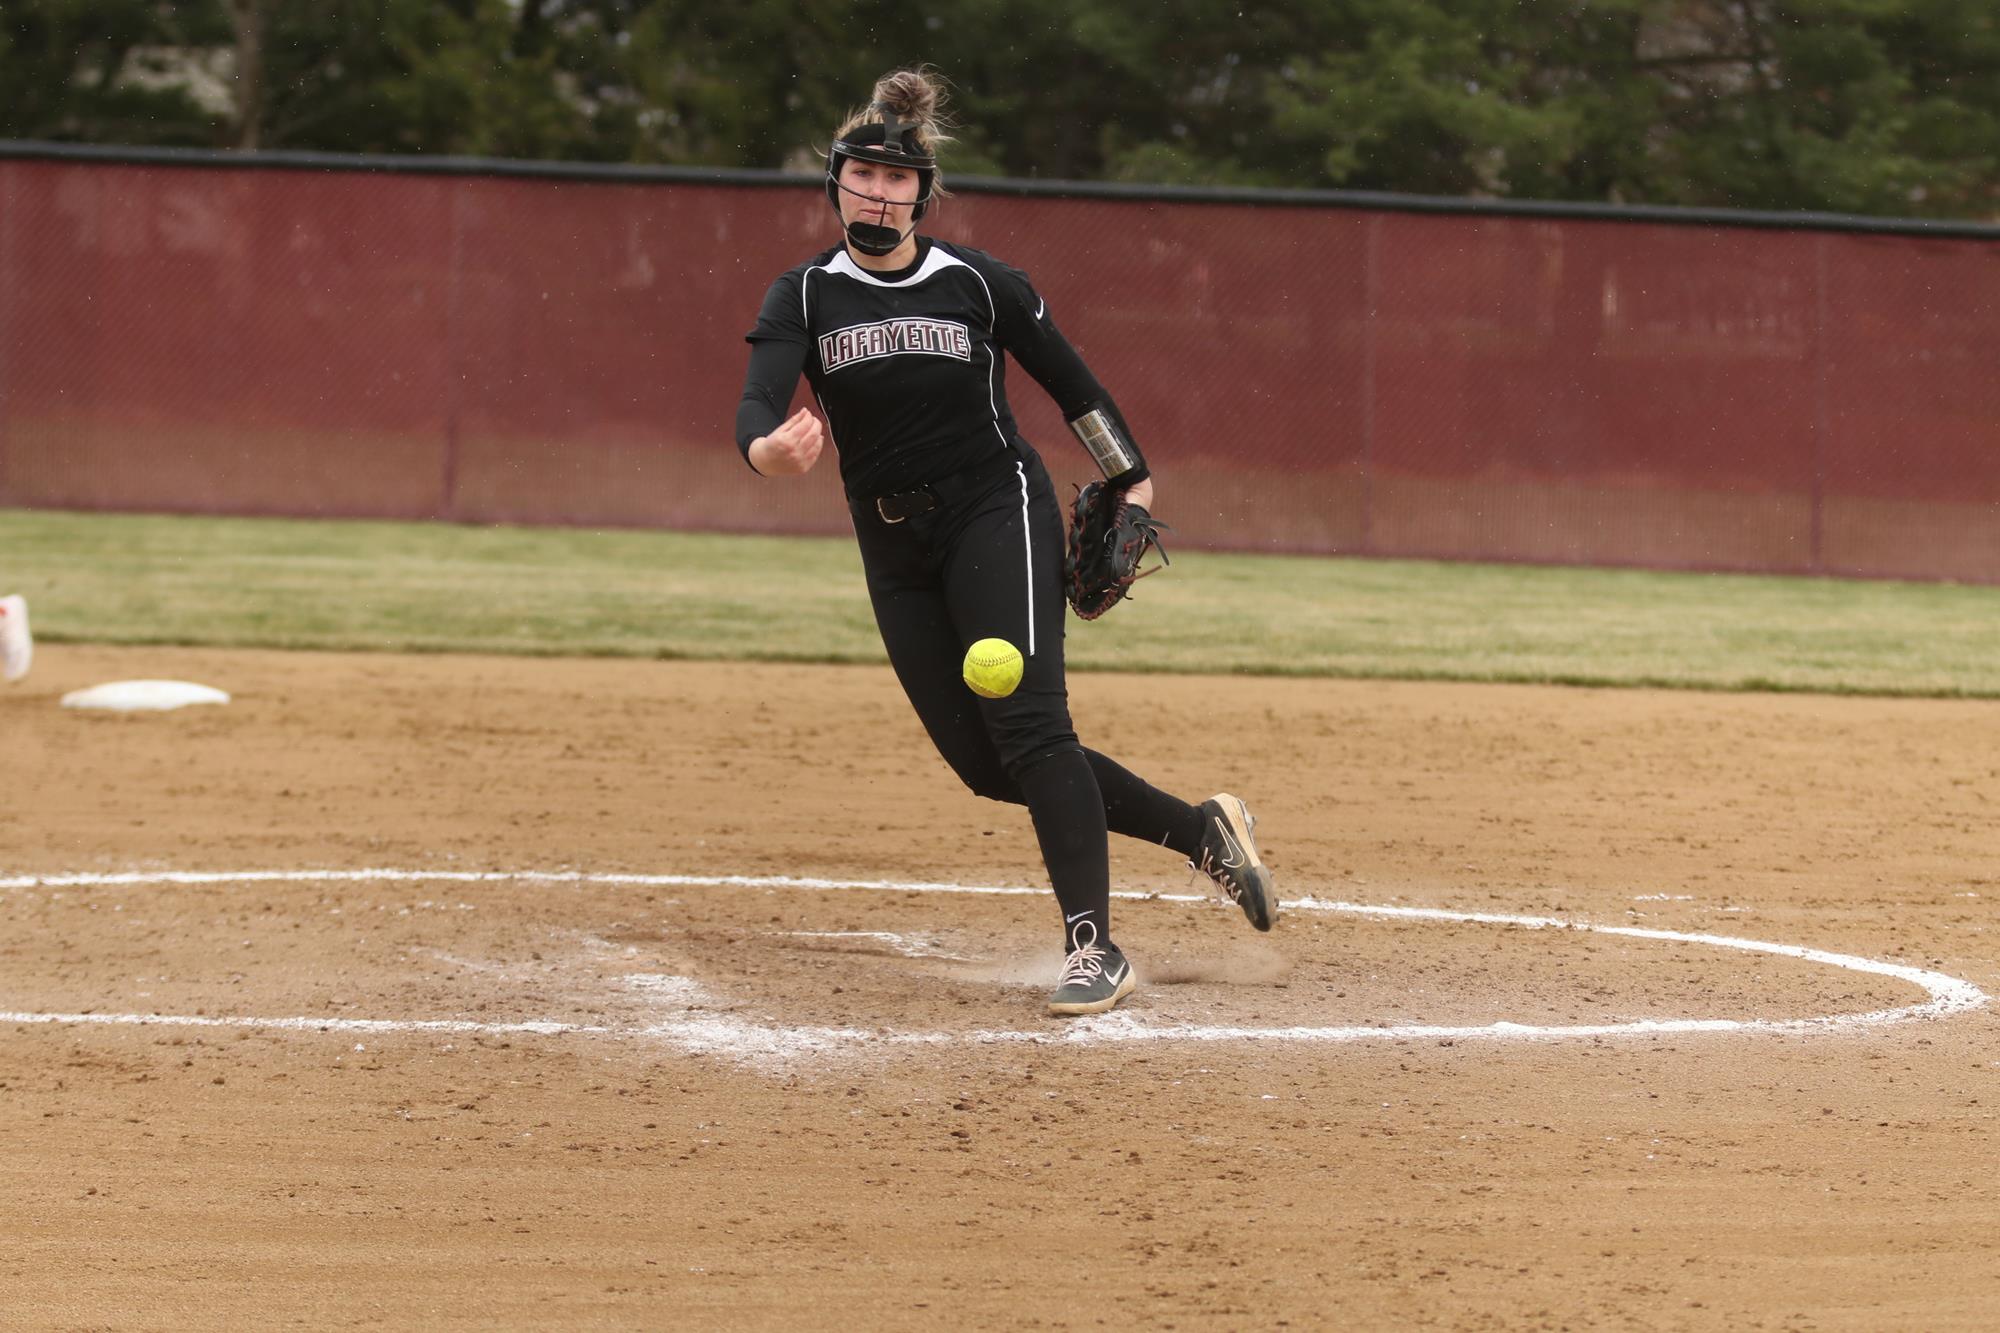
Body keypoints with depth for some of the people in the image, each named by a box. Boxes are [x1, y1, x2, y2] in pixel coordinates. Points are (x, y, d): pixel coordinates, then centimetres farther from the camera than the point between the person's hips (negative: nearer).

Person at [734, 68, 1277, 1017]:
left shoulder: (980, 285, -3)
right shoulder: (804, 296, 0)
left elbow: (1071, 383, 8)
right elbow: (757, 404, -18)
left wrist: (1132, 480, 6)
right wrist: (769, 452, -40)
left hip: (997, 512, -4)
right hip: (893, 546, 4)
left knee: (1027, 728, -18)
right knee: (983, 760, 2)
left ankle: (1092, 947, -19)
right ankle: (1199, 831, 14)